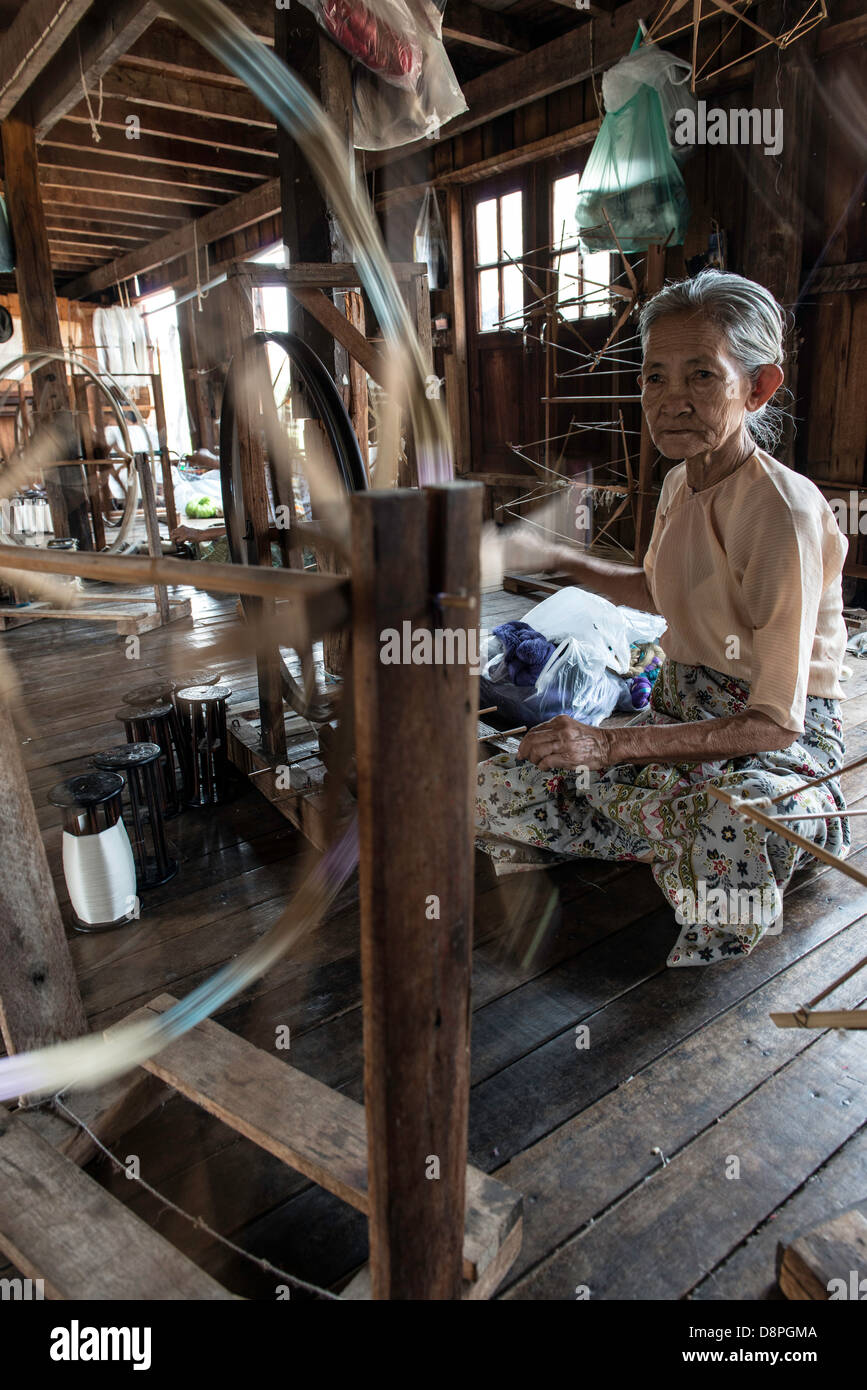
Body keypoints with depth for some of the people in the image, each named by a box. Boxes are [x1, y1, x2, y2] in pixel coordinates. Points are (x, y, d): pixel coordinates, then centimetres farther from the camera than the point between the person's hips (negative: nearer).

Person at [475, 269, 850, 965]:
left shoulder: (784, 511, -22)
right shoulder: (681, 484, 2)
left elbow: (775, 722, -24)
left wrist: (612, 744, -31)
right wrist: (555, 557, 14)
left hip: (783, 746, -6)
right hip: (680, 717, 7)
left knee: (733, 826, -43)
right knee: (496, 790, -9)